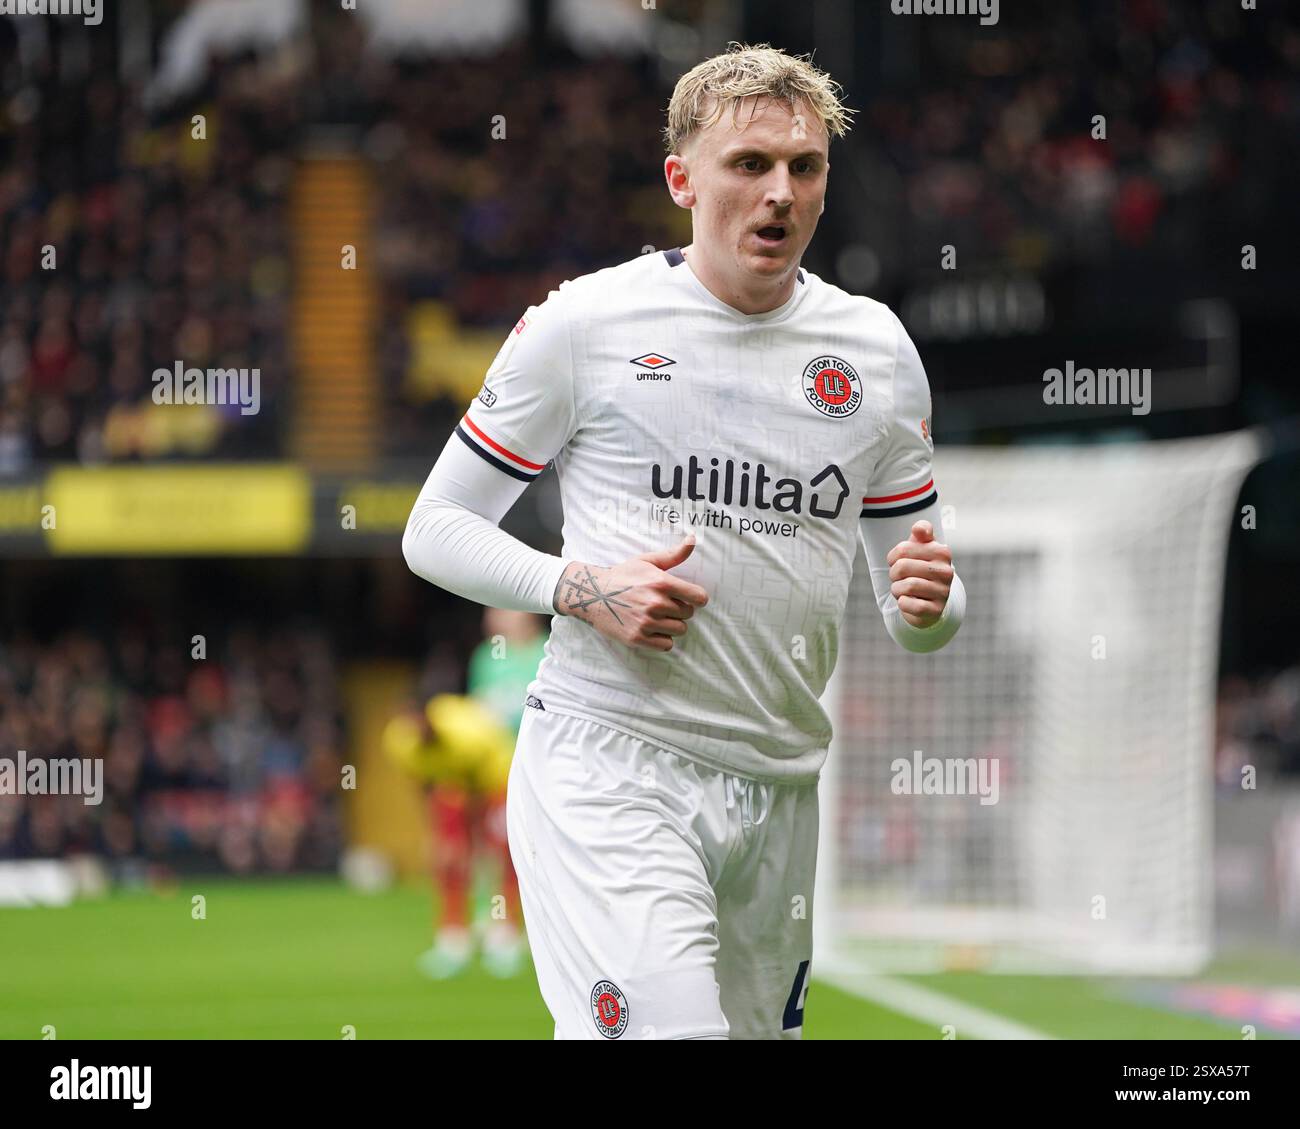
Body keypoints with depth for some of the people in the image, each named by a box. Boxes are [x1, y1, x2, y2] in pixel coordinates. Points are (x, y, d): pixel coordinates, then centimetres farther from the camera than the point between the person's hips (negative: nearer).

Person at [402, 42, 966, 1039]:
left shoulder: (876, 349, 11)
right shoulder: (584, 323, 0)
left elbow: (917, 615, 17)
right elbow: (436, 528, 4)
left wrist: (930, 603, -8)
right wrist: (579, 589, -13)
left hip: (779, 790, 5)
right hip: (605, 762, -5)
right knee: (671, 1031, -24)